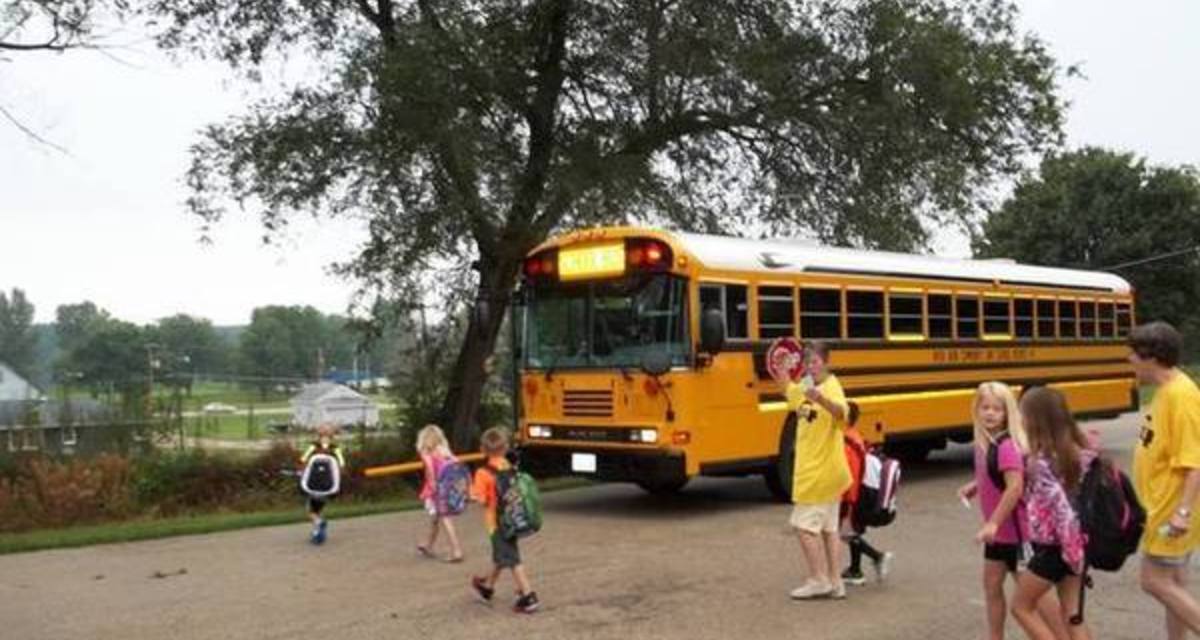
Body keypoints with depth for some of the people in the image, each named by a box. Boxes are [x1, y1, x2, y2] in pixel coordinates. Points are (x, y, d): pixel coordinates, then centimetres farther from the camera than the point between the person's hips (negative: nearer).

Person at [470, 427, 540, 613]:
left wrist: (471, 492, -1)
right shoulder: (510, 468, 0)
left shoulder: (483, 473, -17)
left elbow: (481, 500, -19)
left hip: (496, 522, -7)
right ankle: (487, 587, 44)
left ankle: (528, 596, -7)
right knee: (500, 556, 23)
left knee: (512, 560, -4)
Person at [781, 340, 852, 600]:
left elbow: (841, 412, -39)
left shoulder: (831, 386, -17)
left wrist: (821, 399, -58)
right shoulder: (806, 385, 9)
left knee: (804, 524, -5)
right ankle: (835, 583, 18)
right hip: (811, 468, 9)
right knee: (828, 527, 12)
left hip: (821, 470, -9)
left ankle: (819, 581, 3)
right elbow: (792, 394, 32)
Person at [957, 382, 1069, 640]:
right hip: (999, 531, 9)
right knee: (992, 584, 15)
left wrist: (993, 522, -27)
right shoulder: (985, 443, 5)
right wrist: (975, 486, 4)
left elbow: (1015, 487, -29)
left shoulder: (1007, 446, -23)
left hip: (1017, 529, -9)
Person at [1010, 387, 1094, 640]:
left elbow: (1062, 511, -25)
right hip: (1076, 546, 8)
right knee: (1073, 615, 14)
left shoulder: (1042, 463, -22)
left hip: (1054, 549, -7)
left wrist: (1072, 552, -17)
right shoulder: (1080, 451, 2)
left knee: (1021, 606, 12)